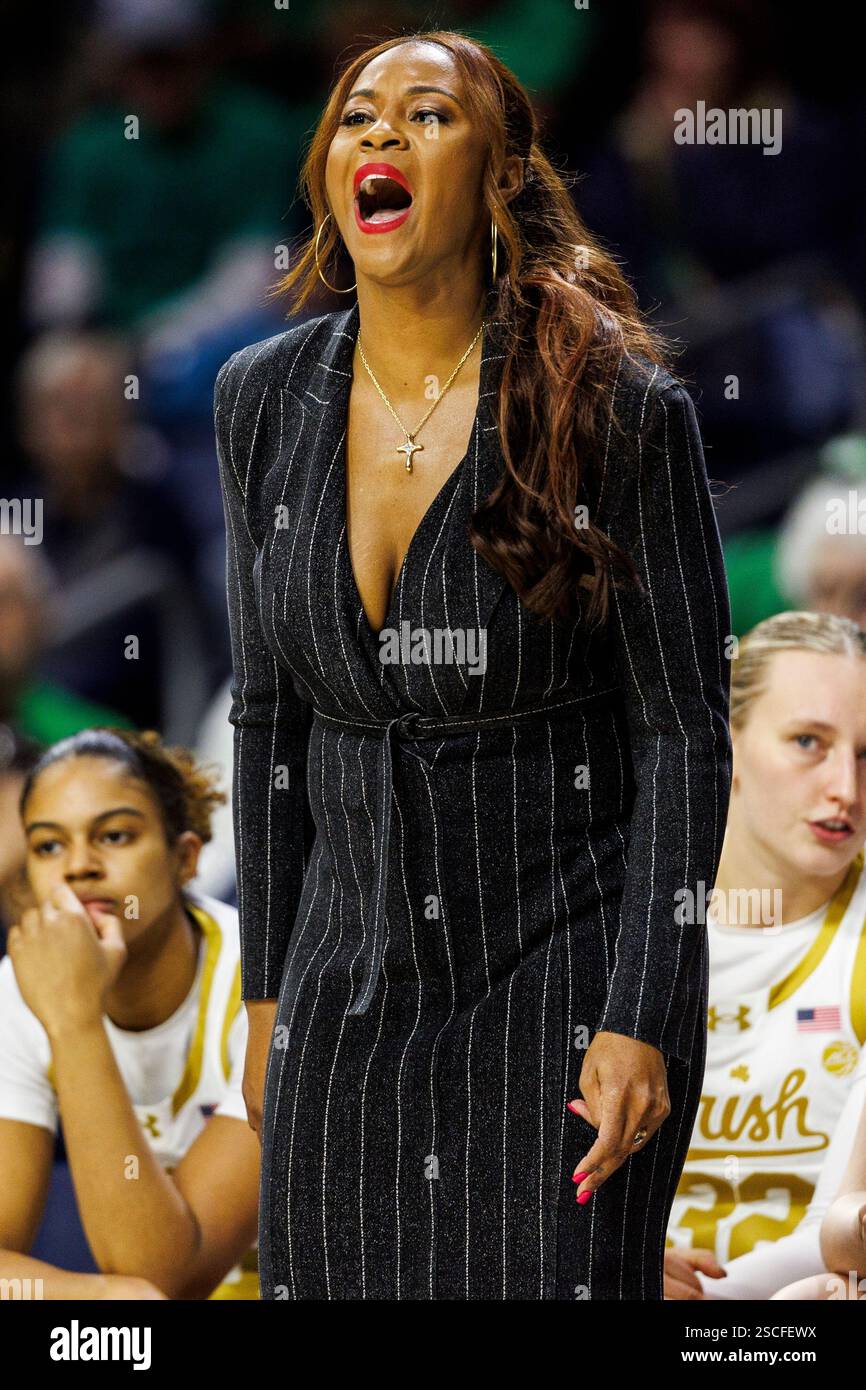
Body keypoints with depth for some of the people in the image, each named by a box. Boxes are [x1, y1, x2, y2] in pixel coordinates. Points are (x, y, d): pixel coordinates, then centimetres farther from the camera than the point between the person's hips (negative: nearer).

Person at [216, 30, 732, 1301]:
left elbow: (682, 731, -10)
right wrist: (269, 991, 9)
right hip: (351, 983, 4)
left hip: (562, 971, -4)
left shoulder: (619, 409, -12)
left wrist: (644, 1019, -14)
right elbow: (270, 709, 9)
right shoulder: (265, 401, 1)